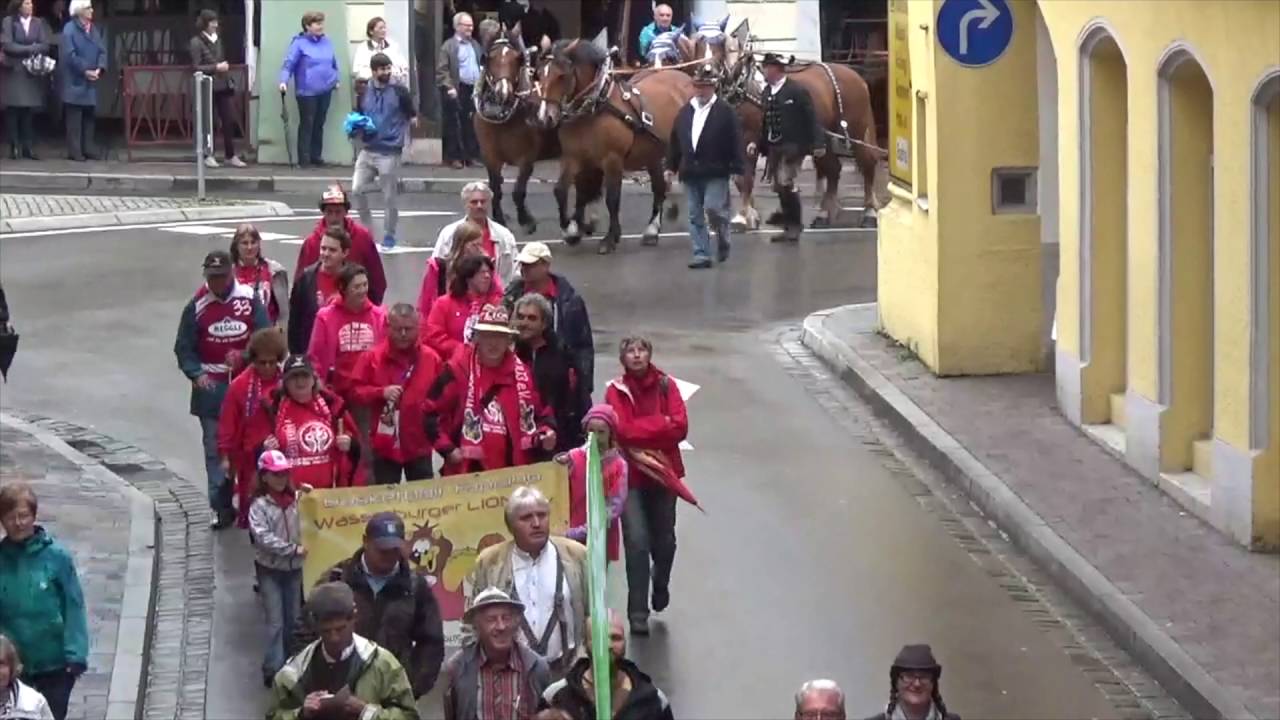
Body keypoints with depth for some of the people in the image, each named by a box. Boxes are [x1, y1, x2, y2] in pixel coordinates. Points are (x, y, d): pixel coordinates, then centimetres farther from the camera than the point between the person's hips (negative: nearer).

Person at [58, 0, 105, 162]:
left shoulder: (95, 29, 12)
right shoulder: (69, 29, -8)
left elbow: (102, 51, 7)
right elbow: (70, 55, -16)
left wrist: (100, 68, -11)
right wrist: (85, 71, -19)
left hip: (91, 81, 7)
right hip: (75, 80, -7)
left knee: (89, 116, 9)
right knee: (74, 118, -5)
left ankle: (89, 149, 13)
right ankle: (75, 151, -4)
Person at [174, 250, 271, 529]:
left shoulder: (250, 301, -2)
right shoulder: (197, 306, 0)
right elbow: (183, 348, 5)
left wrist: (244, 355, -18)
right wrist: (197, 374, -10)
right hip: (211, 388, 1)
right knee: (215, 448, -1)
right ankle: (221, 507, 4)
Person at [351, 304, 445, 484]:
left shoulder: (431, 358, 1)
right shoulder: (373, 357, -2)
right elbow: (356, 391, -2)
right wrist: (381, 393, -17)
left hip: (419, 445, 1)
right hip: (385, 445, -1)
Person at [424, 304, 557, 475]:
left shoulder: (521, 372, 8)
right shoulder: (458, 369, -6)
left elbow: (539, 411, 17)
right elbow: (431, 412, -4)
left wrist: (545, 432, -3)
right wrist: (447, 448, -9)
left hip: (513, 473, 4)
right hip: (467, 473, -4)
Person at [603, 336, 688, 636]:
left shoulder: (666, 385, 1)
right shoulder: (616, 391, -4)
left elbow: (680, 428, -9)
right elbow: (622, 430, -17)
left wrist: (638, 430, -14)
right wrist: (660, 424, -14)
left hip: (663, 472, 2)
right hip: (631, 476, -2)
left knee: (664, 542, 9)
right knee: (637, 543, -11)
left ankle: (660, 586, 42)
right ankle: (638, 613, -5)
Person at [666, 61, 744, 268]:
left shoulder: (726, 112, -4)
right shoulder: (684, 112, 11)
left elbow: (736, 142, -6)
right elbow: (674, 141, 14)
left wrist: (737, 169, -11)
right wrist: (671, 166, 10)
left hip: (716, 172, -5)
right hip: (691, 172, 5)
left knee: (713, 208, -13)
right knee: (695, 216, 4)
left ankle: (723, 241, 14)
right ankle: (701, 255, 7)